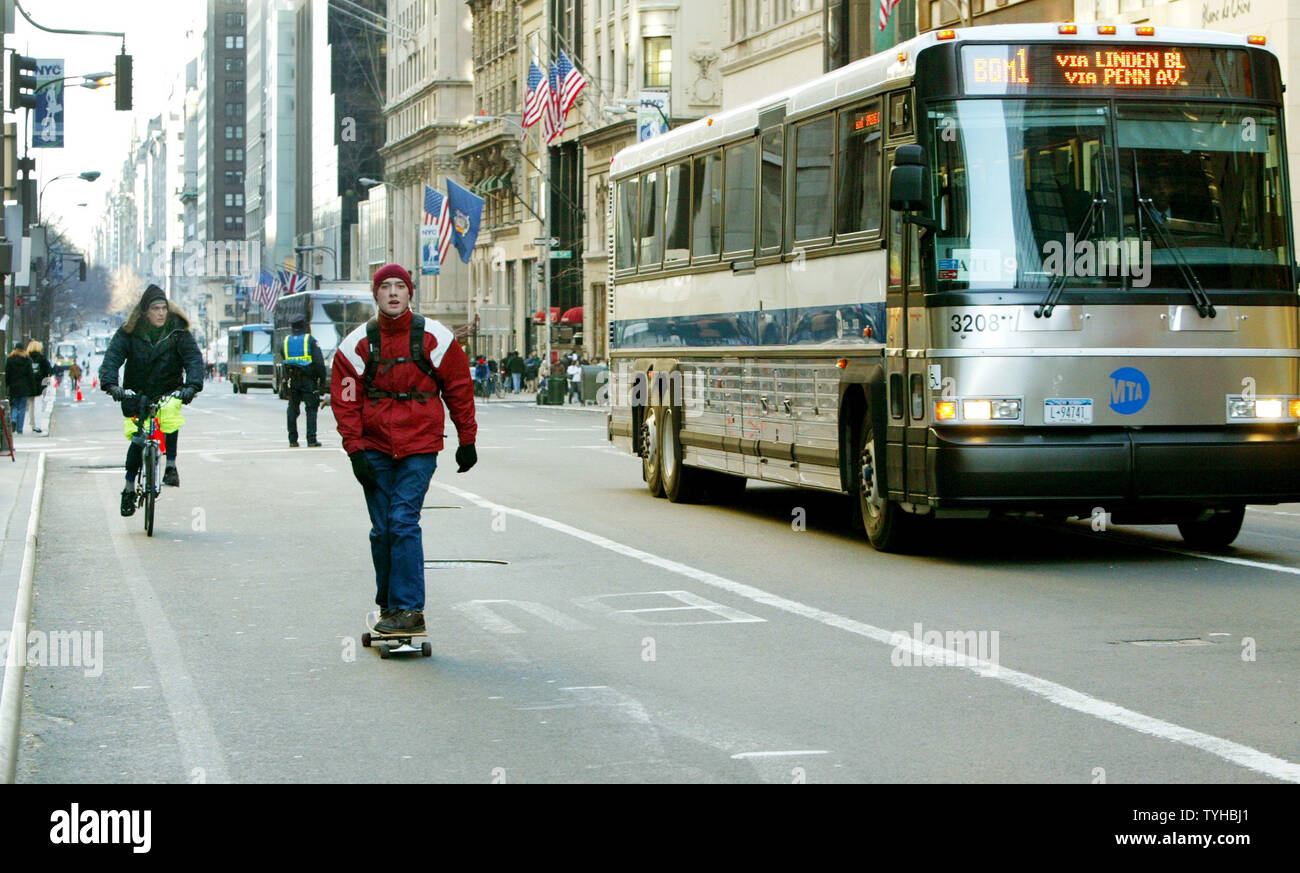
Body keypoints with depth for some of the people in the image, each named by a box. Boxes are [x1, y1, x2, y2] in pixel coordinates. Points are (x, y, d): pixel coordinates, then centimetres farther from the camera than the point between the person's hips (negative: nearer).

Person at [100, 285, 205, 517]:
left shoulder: (178, 330, -5)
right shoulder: (130, 332, -6)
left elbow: (194, 358, -14)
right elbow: (112, 357, -17)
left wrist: (192, 385, -33)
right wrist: (110, 384, -35)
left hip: (169, 391, 0)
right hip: (137, 393, 0)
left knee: (171, 419, -31)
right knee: (137, 438, -6)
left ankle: (171, 466, -17)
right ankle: (129, 488, 9)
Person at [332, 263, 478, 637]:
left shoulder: (434, 337, -1)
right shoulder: (358, 343, 2)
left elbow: (459, 388, 6)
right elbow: (345, 399, 3)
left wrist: (467, 441, 7)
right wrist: (355, 450, -5)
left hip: (419, 446, -2)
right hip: (375, 448, 3)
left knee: (403, 520, -13)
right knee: (382, 529, 5)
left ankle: (408, 609, -12)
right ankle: (388, 604, 19)